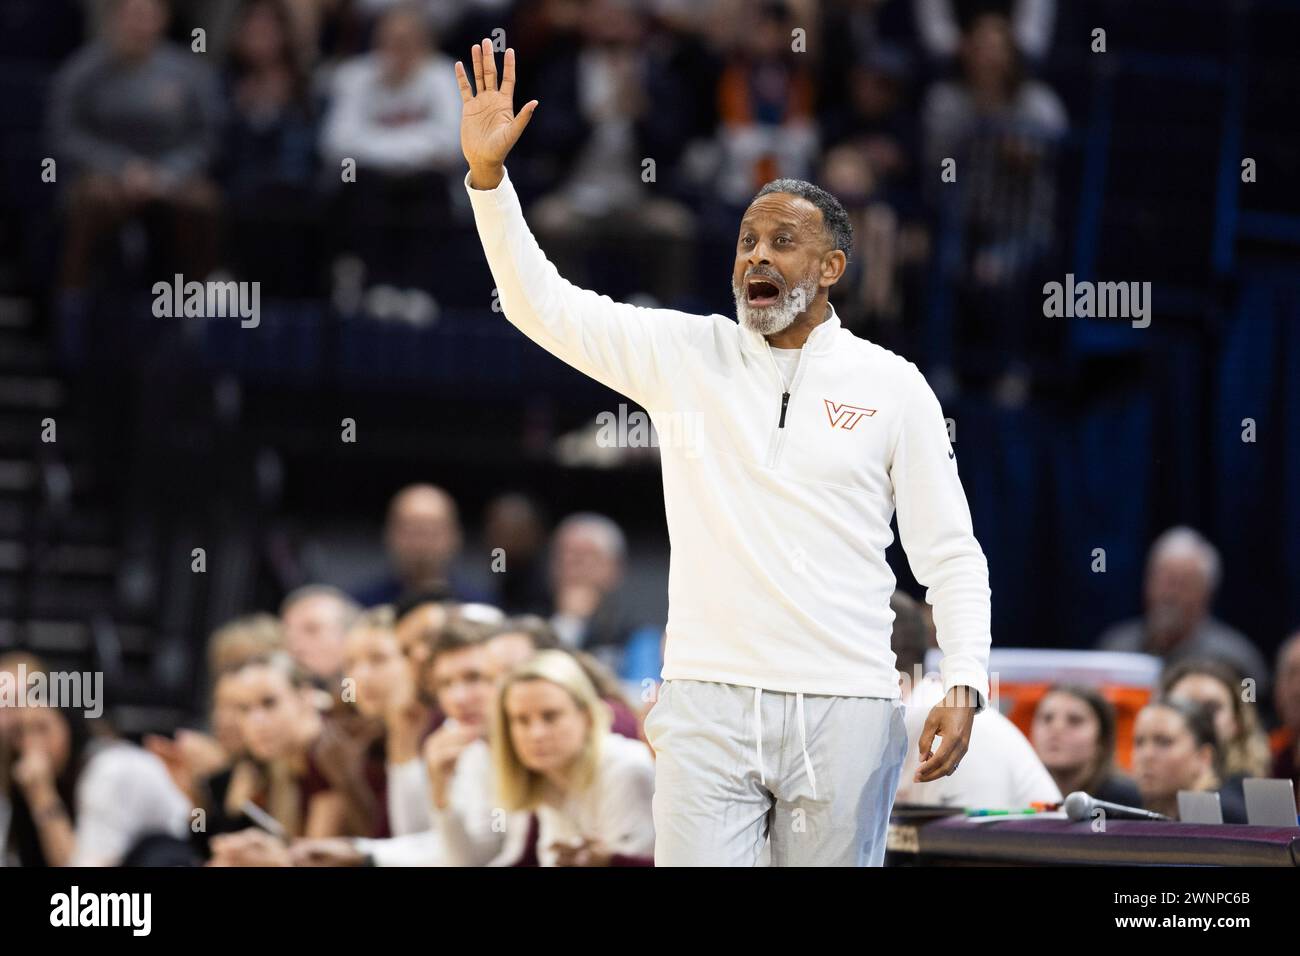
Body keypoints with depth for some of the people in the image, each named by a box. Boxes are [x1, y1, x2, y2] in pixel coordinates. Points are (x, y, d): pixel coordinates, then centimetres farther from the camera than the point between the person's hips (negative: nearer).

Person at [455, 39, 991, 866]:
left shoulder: (892, 387, 5)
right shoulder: (685, 355, 8)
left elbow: (950, 554, 5)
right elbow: (543, 304, 3)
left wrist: (965, 684, -7)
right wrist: (487, 172, -8)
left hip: (845, 709, 0)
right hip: (708, 704, 1)